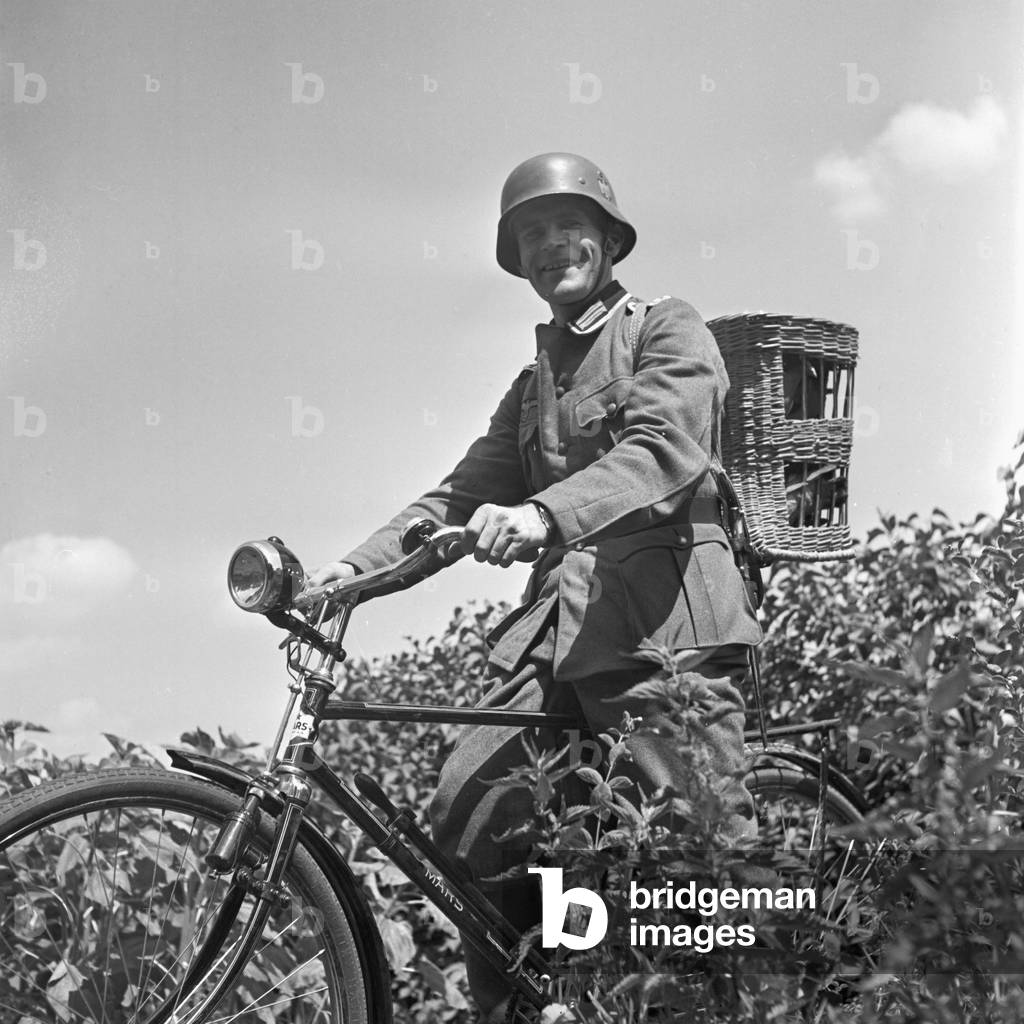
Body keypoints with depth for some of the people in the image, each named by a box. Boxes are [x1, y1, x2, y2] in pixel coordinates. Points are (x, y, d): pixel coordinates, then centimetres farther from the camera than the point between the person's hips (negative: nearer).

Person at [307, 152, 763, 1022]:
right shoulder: (535, 382, 29)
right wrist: (354, 567, 2)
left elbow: (663, 452, -13)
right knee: (465, 822, -7)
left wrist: (544, 515, -30)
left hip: (662, 612, -6)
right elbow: (462, 496, 19)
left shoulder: (670, 332, 6)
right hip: (557, 622, 6)